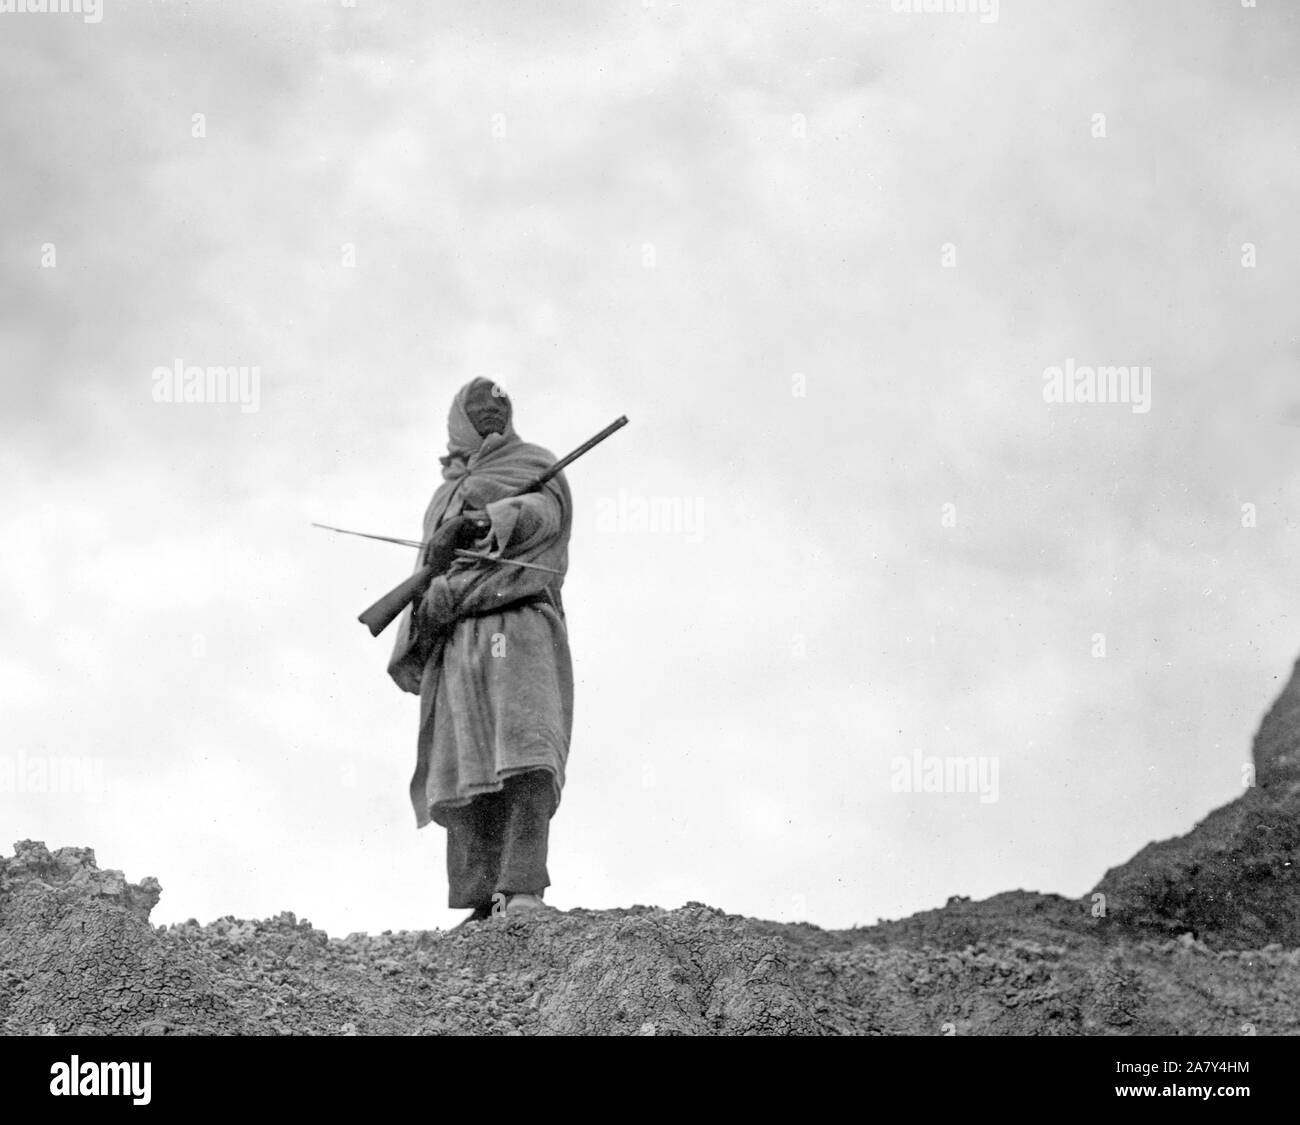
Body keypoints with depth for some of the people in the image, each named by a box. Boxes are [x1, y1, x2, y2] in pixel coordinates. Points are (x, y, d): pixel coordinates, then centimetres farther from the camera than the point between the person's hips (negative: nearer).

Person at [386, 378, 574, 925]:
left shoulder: (533, 469, 14)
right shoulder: (447, 496, 32)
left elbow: (538, 512, -9)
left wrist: (484, 522, -29)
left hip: (518, 627, -5)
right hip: (456, 641, 5)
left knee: (524, 761, -22)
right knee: (466, 776, -5)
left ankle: (522, 890, -29)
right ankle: (481, 903, -7)